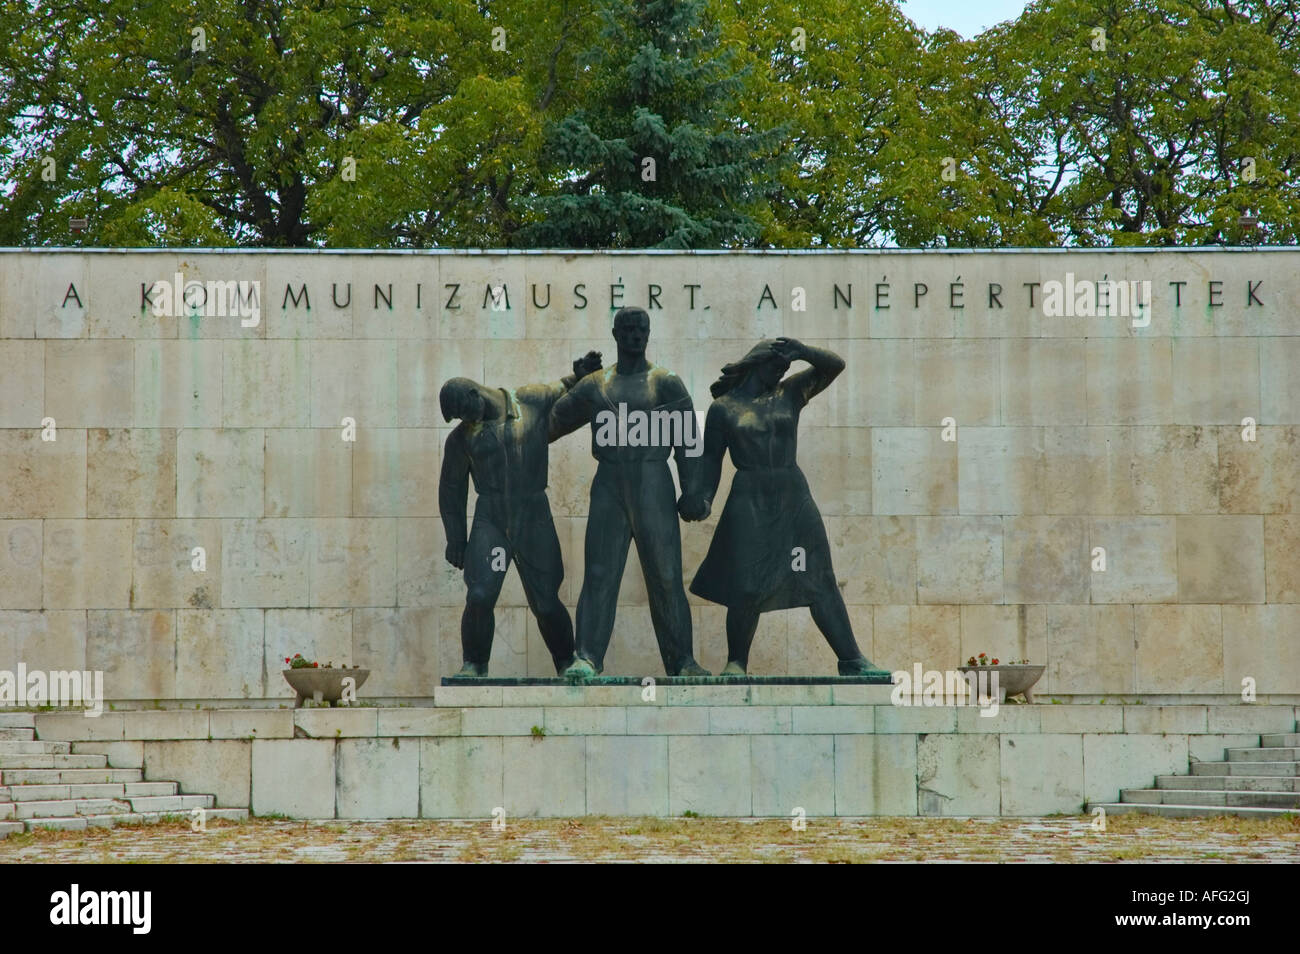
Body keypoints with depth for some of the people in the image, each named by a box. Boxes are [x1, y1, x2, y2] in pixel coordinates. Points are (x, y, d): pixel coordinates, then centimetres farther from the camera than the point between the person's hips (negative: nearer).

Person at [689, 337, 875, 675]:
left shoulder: (789, 393, 11)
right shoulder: (723, 407, 5)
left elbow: (834, 365, 4)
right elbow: (712, 459, 6)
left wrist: (805, 352, -14)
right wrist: (705, 498, -8)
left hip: (794, 497, 2)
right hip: (749, 501, -2)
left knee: (820, 580, 1)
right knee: (747, 587, -5)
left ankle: (852, 661, 1)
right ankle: (736, 663, 12)